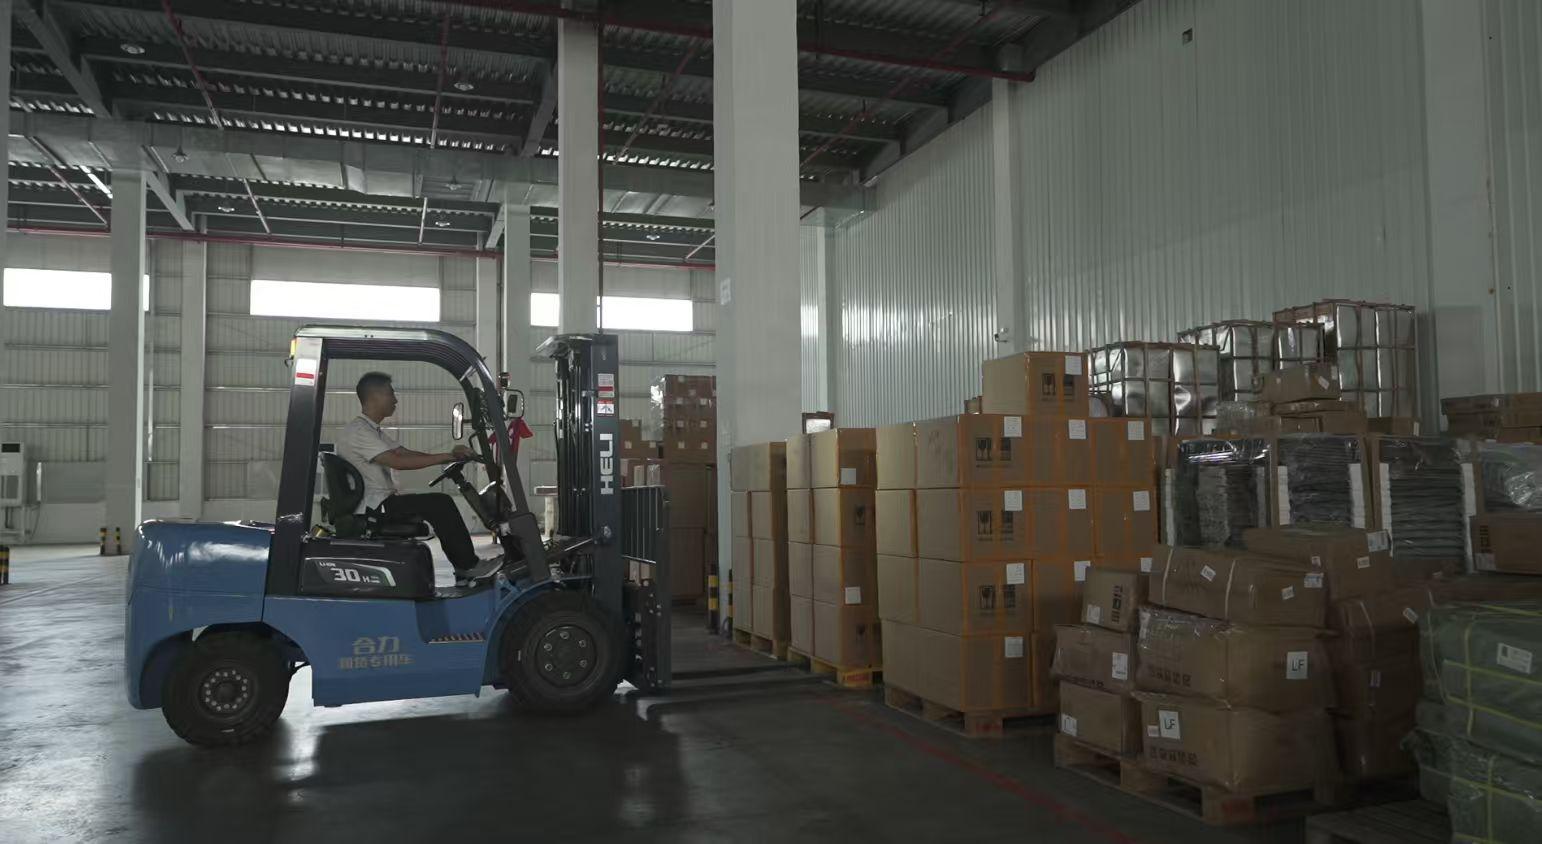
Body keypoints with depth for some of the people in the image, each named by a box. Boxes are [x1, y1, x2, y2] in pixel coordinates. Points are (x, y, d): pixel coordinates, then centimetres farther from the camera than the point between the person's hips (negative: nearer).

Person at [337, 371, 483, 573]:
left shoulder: (373, 431, 19)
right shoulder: (357, 431, -15)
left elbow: (407, 453, 12)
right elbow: (399, 462, -24)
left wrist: (451, 456, -1)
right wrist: (447, 456, -20)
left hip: (383, 501, 10)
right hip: (373, 506, -10)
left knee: (440, 504, 4)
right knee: (440, 503, -17)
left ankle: (465, 567, 4)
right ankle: (469, 567, -9)